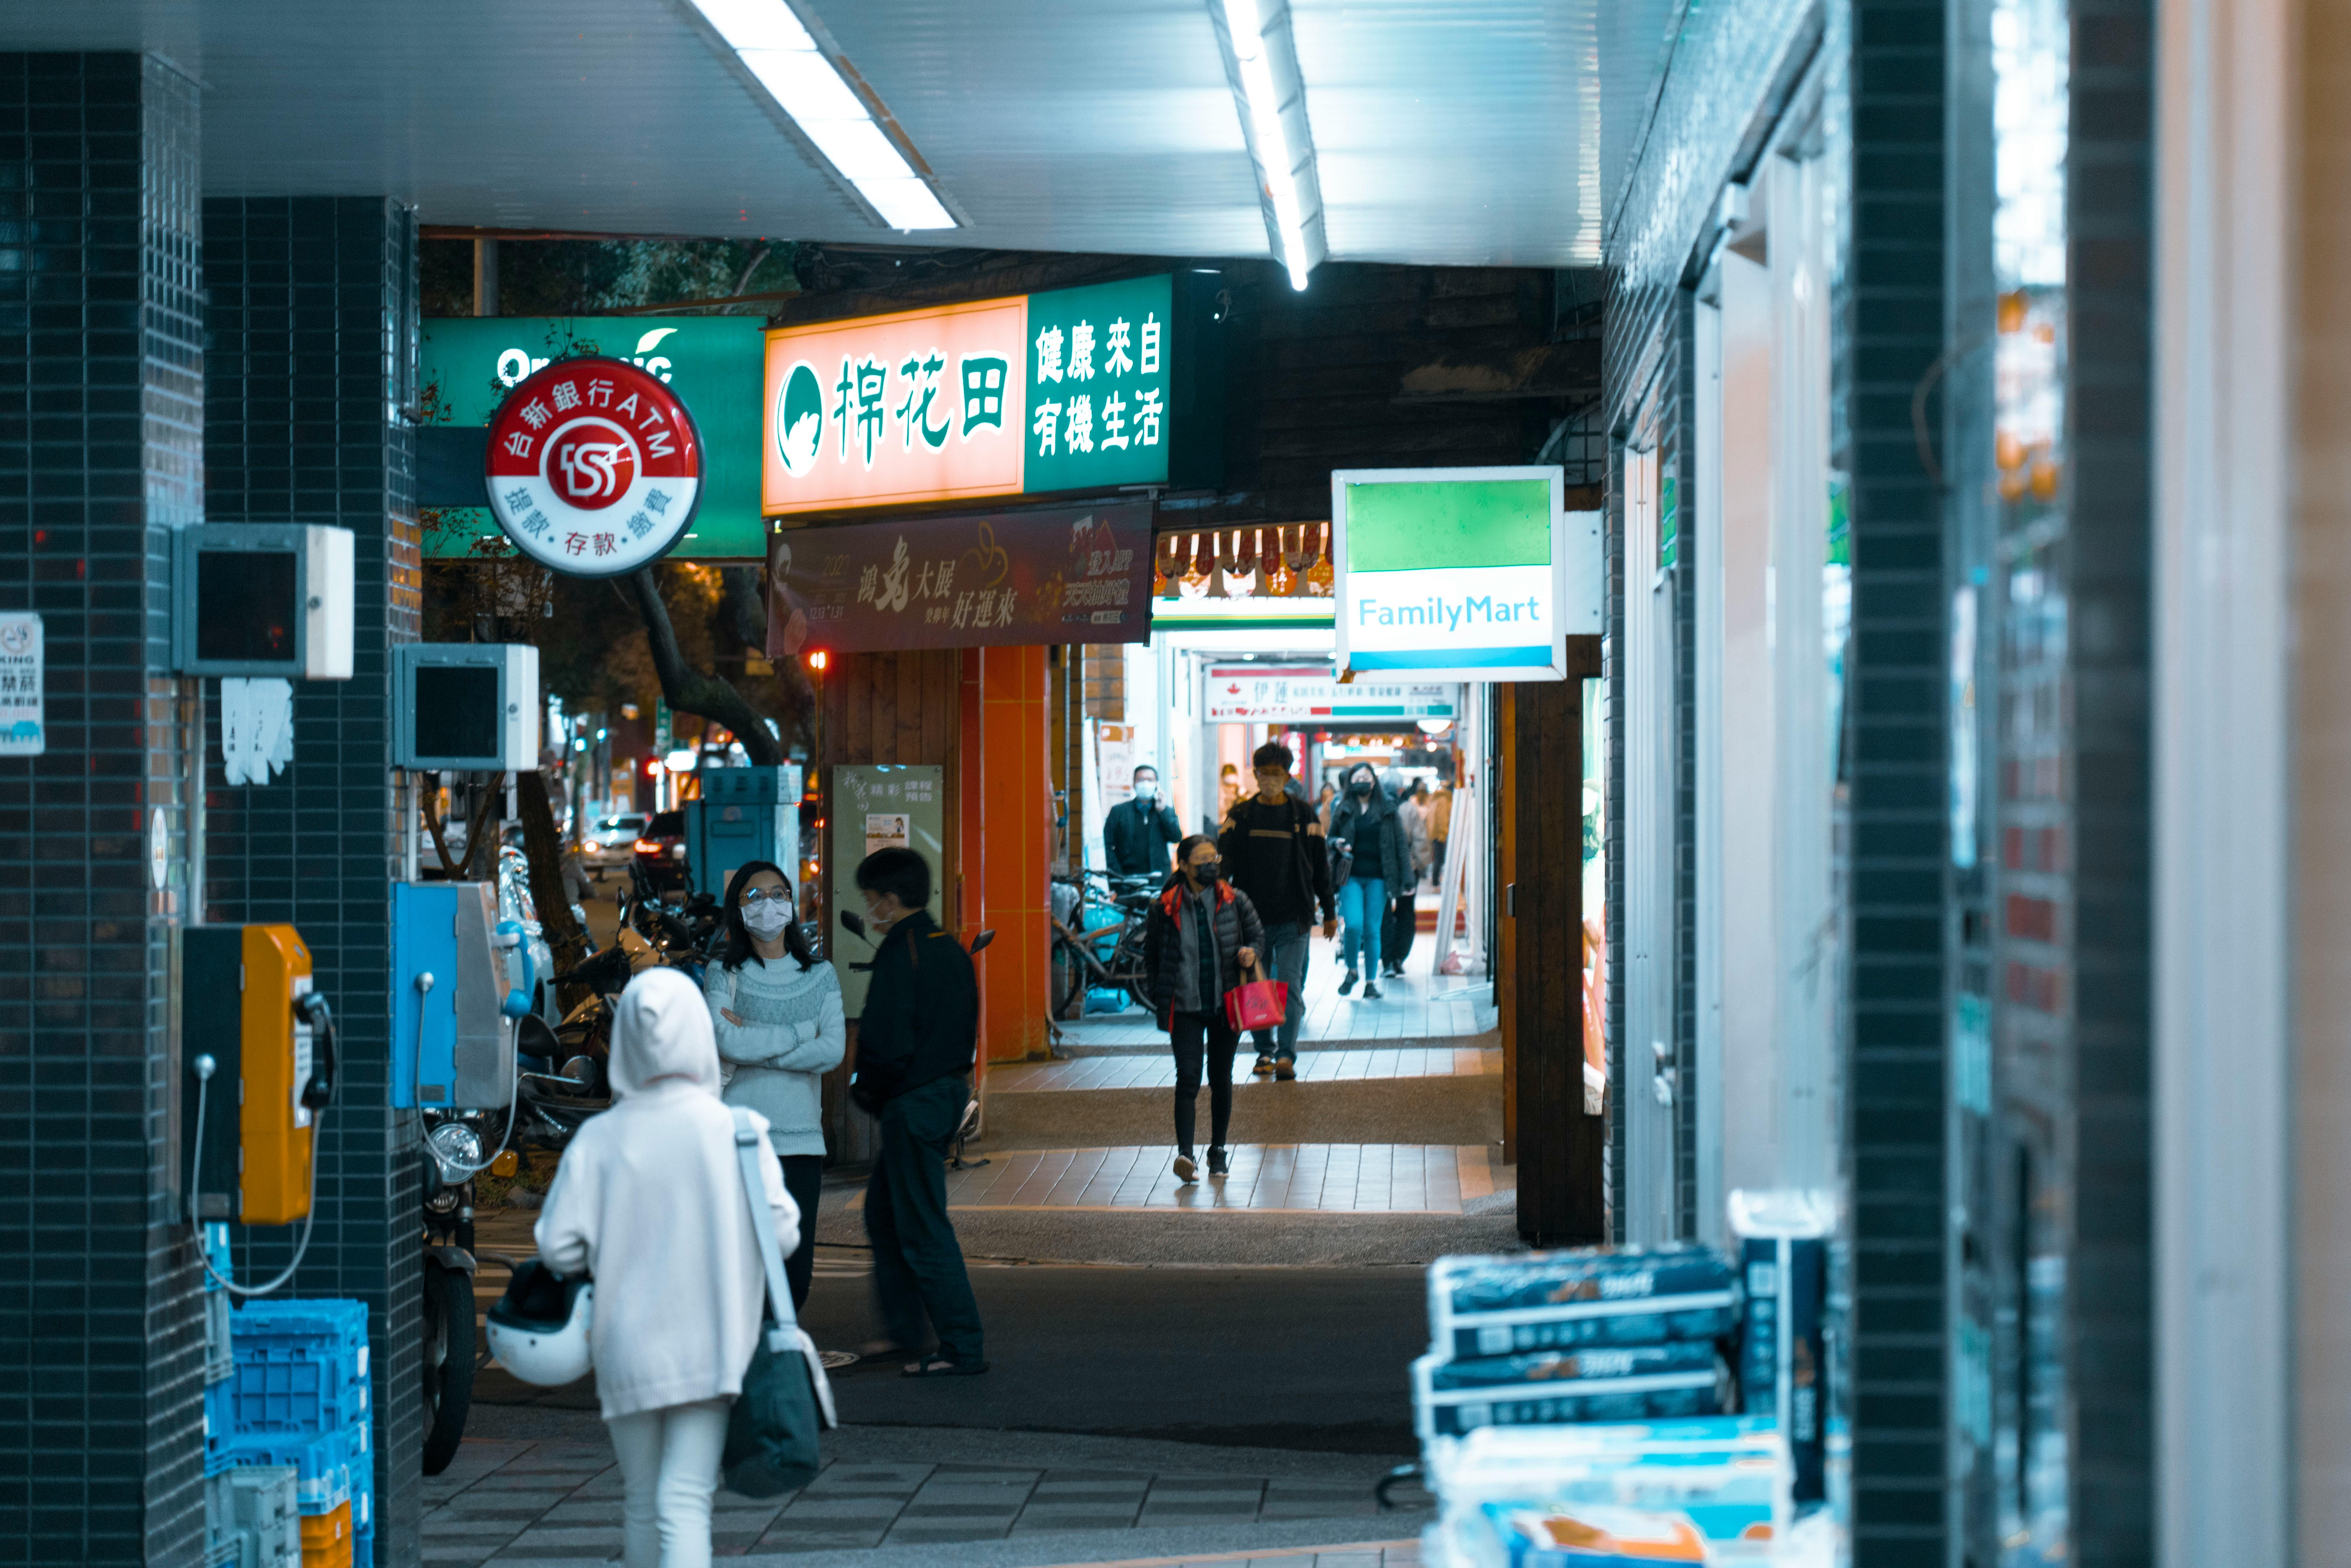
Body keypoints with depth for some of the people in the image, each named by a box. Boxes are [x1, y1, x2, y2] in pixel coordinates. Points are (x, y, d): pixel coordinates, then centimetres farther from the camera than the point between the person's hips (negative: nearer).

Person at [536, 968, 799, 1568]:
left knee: (641, 1504, 16)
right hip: (710, 1348, -1)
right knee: (685, 1501, -5)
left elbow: (559, 1248, -7)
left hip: (626, 1347, 1)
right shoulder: (734, 1130, -9)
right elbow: (782, 1235, -7)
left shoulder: (598, 1139, -7)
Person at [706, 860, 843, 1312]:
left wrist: (755, 1045, -6)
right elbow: (727, 1043, -13)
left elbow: (832, 1052, -2)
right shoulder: (724, 974, 5)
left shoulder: (820, 976, 13)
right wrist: (800, 1033, -5)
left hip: (801, 1138, 2)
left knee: (797, 1267, -2)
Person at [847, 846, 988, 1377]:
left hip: (912, 1103, -10)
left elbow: (885, 1041, -21)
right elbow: (968, 1025, 16)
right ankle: (903, 1329, 26)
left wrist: (865, 1090, -3)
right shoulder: (951, 950, 11)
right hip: (950, 1090, 10)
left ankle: (961, 1348, -3)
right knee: (884, 1211, 21)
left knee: (922, 1226, -4)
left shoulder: (900, 955, -18)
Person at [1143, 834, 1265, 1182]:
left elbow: (1258, 934, 10)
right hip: (1185, 1008, -2)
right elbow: (1151, 954, 7)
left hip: (1226, 1006, 2)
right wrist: (1161, 994, 4)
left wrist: (1252, 952, -12)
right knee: (1188, 1077, -13)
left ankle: (1218, 1149, 26)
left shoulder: (1234, 902, 0)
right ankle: (1185, 1153, -20)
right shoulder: (1165, 908, -3)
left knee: (1221, 1078, 12)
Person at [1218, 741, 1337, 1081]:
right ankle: (1265, 1052, 20)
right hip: (1252, 915, 2)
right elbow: (1225, 859, 3)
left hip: (1293, 918, -2)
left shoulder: (1303, 813, 4)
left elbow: (1320, 865, 9)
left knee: (1290, 986, -11)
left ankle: (1286, 1055, -17)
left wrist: (1329, 912, 11)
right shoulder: (1241, 814, 6)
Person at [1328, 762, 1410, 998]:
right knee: (1354, 925, -15)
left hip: (1377, 878, 0)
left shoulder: (1387, 809, 6)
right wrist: (1337, 844, -8)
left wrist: (1405, 878, 0)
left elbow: (1399, 843, 6)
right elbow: (1330, 839, 17)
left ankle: (1371, 982, 9)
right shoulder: (1343, 810, 6)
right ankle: (1351, 971, 10)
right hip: (1352, 877, 0)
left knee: (1373, 930, 0)